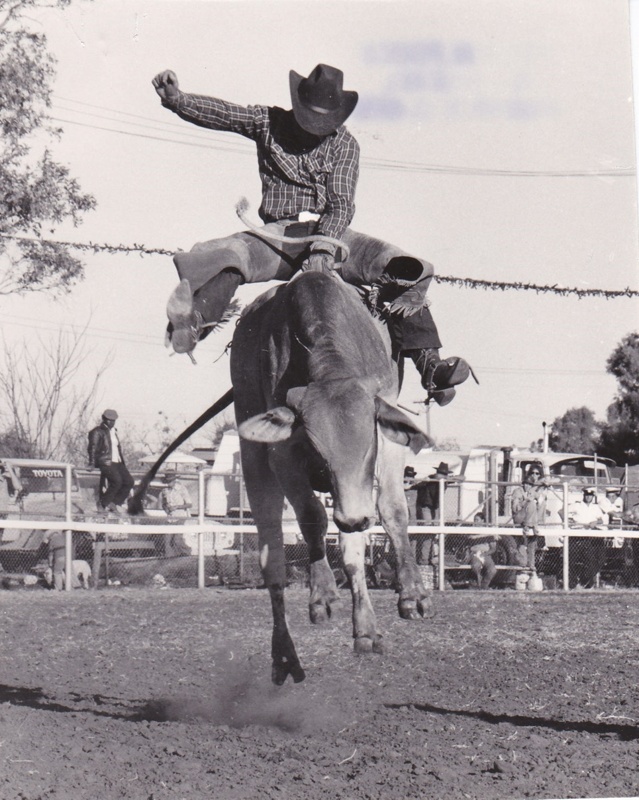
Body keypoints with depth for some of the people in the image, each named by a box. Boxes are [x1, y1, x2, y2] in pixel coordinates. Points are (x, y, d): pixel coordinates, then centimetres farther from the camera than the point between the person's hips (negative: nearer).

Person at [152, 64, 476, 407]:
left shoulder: (344, 143, 5)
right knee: (227, 256, -32)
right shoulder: (268, 122, 7)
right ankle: (193, 324, -54)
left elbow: (342, 204, -5)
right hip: (279, 235, 0)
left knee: (403, 270, -21)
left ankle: (429, 365, -23)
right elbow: (215, 112, -2)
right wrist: (175, 97, -21)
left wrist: (324, 246, -23)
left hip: (332, 235, 0)